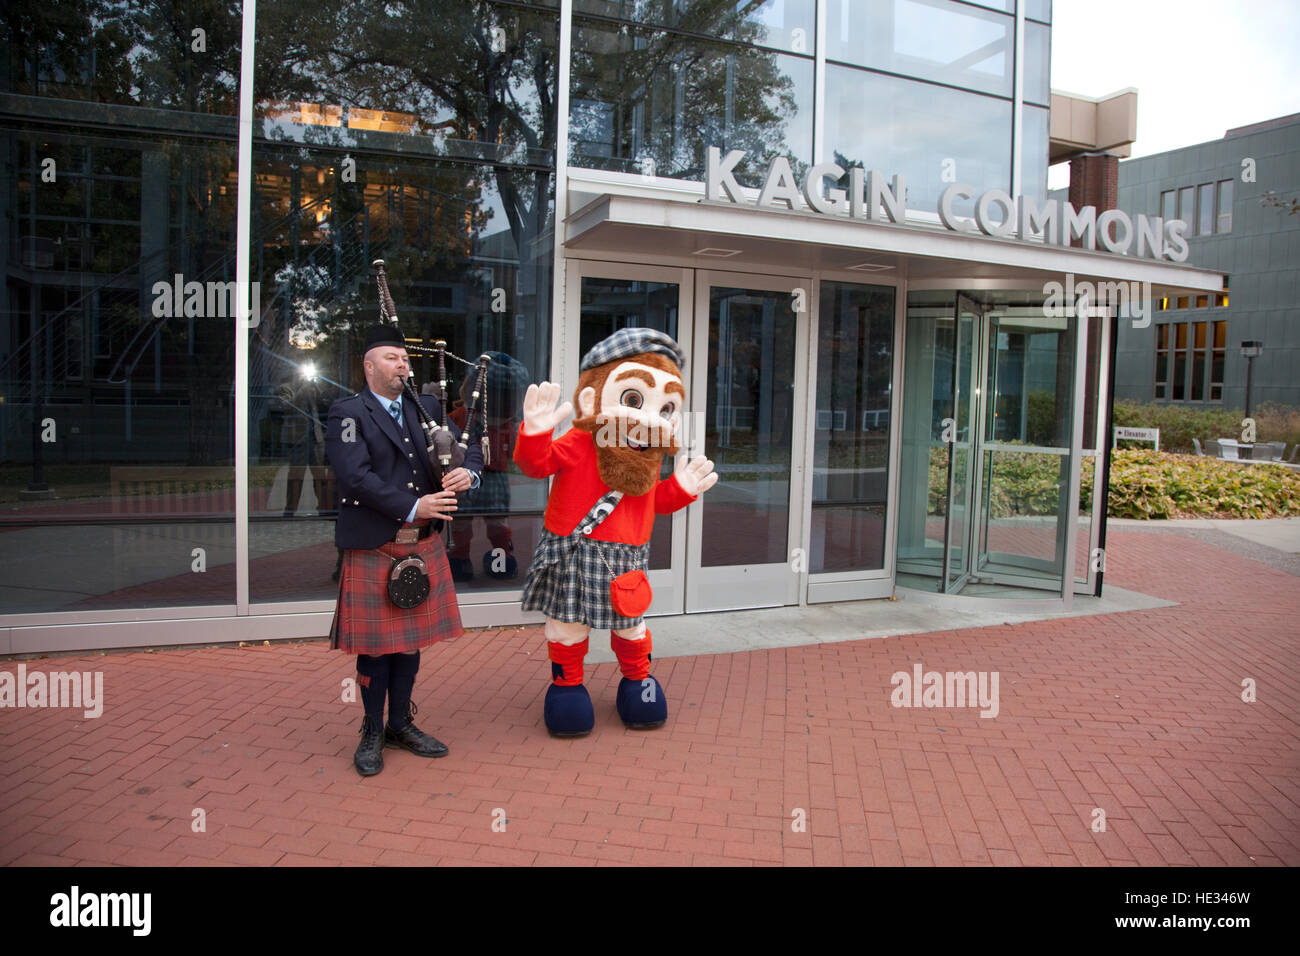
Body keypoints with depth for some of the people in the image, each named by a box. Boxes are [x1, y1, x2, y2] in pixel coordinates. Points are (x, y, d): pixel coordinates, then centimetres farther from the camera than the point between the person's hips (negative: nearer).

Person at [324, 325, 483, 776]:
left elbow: (469, 448, 12)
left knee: (411, 637, 13)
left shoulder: (427, 406, 10)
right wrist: (413, 507, -23)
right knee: (375, 642, 5)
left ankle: (401, 724, 29)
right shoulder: (347, 413, -7)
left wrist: (468, 472, -12)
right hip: (372, 549, -5)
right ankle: (372, 731, 22)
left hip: (423, 546, 5)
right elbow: (355, 477, -19)